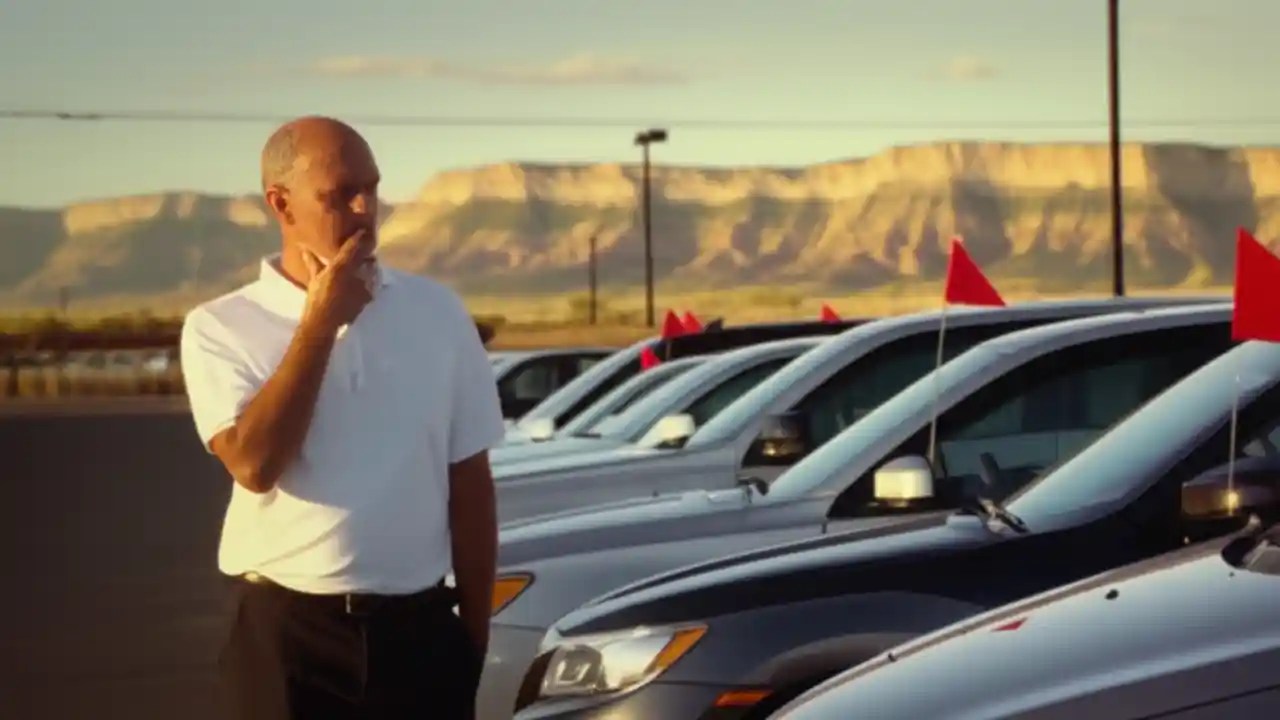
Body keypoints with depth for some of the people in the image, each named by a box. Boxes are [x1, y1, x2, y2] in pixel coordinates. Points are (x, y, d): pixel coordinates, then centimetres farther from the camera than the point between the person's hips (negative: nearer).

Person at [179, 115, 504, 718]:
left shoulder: (437, 311, 5)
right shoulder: (220, 328, -3)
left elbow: (469, 482, 9)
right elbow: (254, 463, -18)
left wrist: (475, 630, 7)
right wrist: (320, 323, -13)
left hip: (419, 631, 2)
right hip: (288, 635, -2)